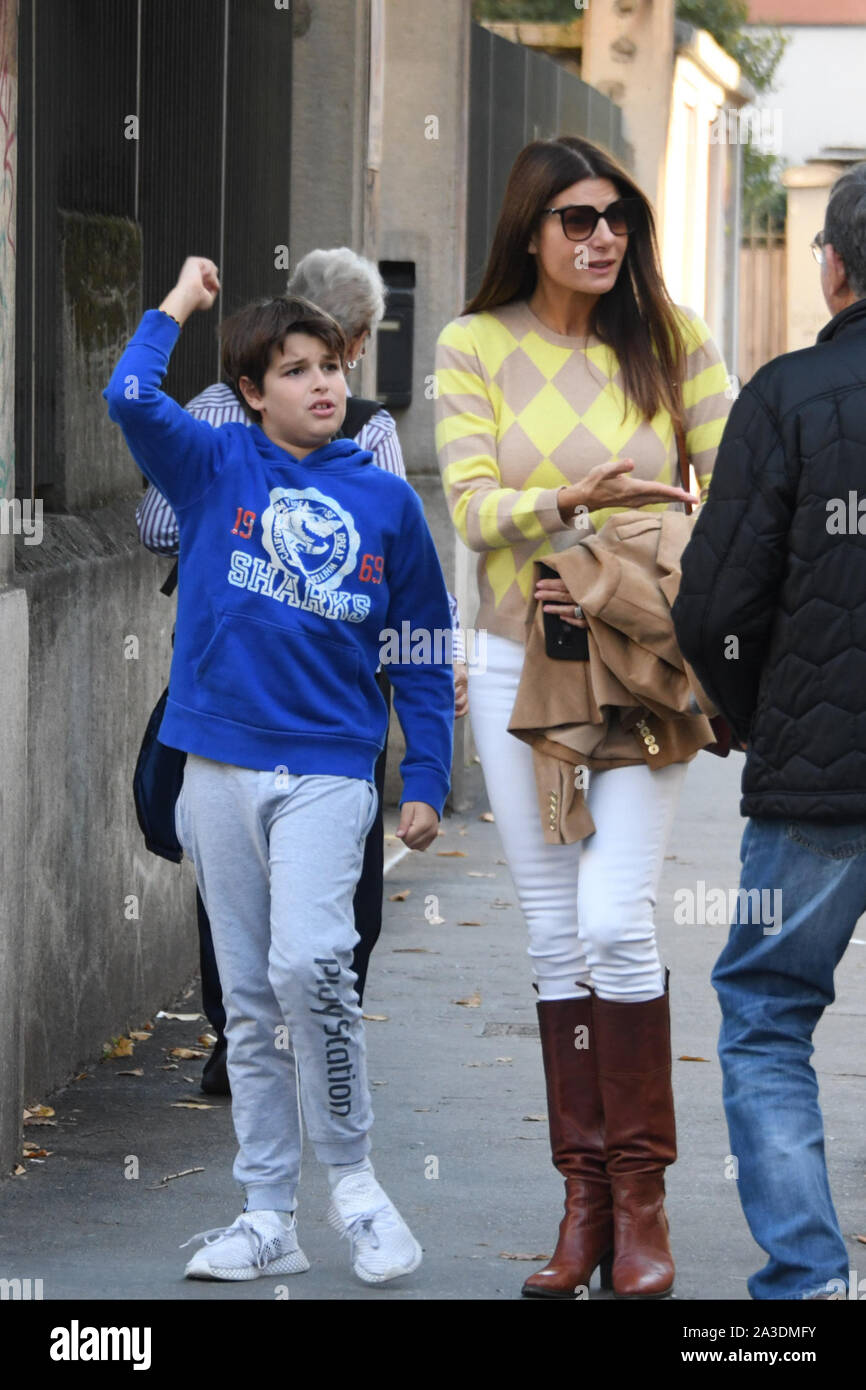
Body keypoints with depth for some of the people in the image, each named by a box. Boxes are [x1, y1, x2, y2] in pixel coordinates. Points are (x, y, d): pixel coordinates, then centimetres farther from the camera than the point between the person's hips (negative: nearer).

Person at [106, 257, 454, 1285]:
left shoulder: (387, 502, 5)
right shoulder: (216, 468, 4)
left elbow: (422, 657, 10)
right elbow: (130, 399, -14)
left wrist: (427, 783, 6)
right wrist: (178, 303, -1)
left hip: (329, 768, -2)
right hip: (220, 767, 2)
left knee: (308, 960, -22)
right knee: (247, 1002, 7)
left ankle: (352, 1176, -5)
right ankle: (267, 1218, 13)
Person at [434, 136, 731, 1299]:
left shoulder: (669, 339, 2)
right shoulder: (477, 346, 4)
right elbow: (473, 508, -5)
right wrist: (576, 499, -23)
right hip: (522, 666, 2)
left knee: (615, 918, -14)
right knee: (555, 938, 4)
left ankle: (641, 1197, -5)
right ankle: (584, 1201, 10)